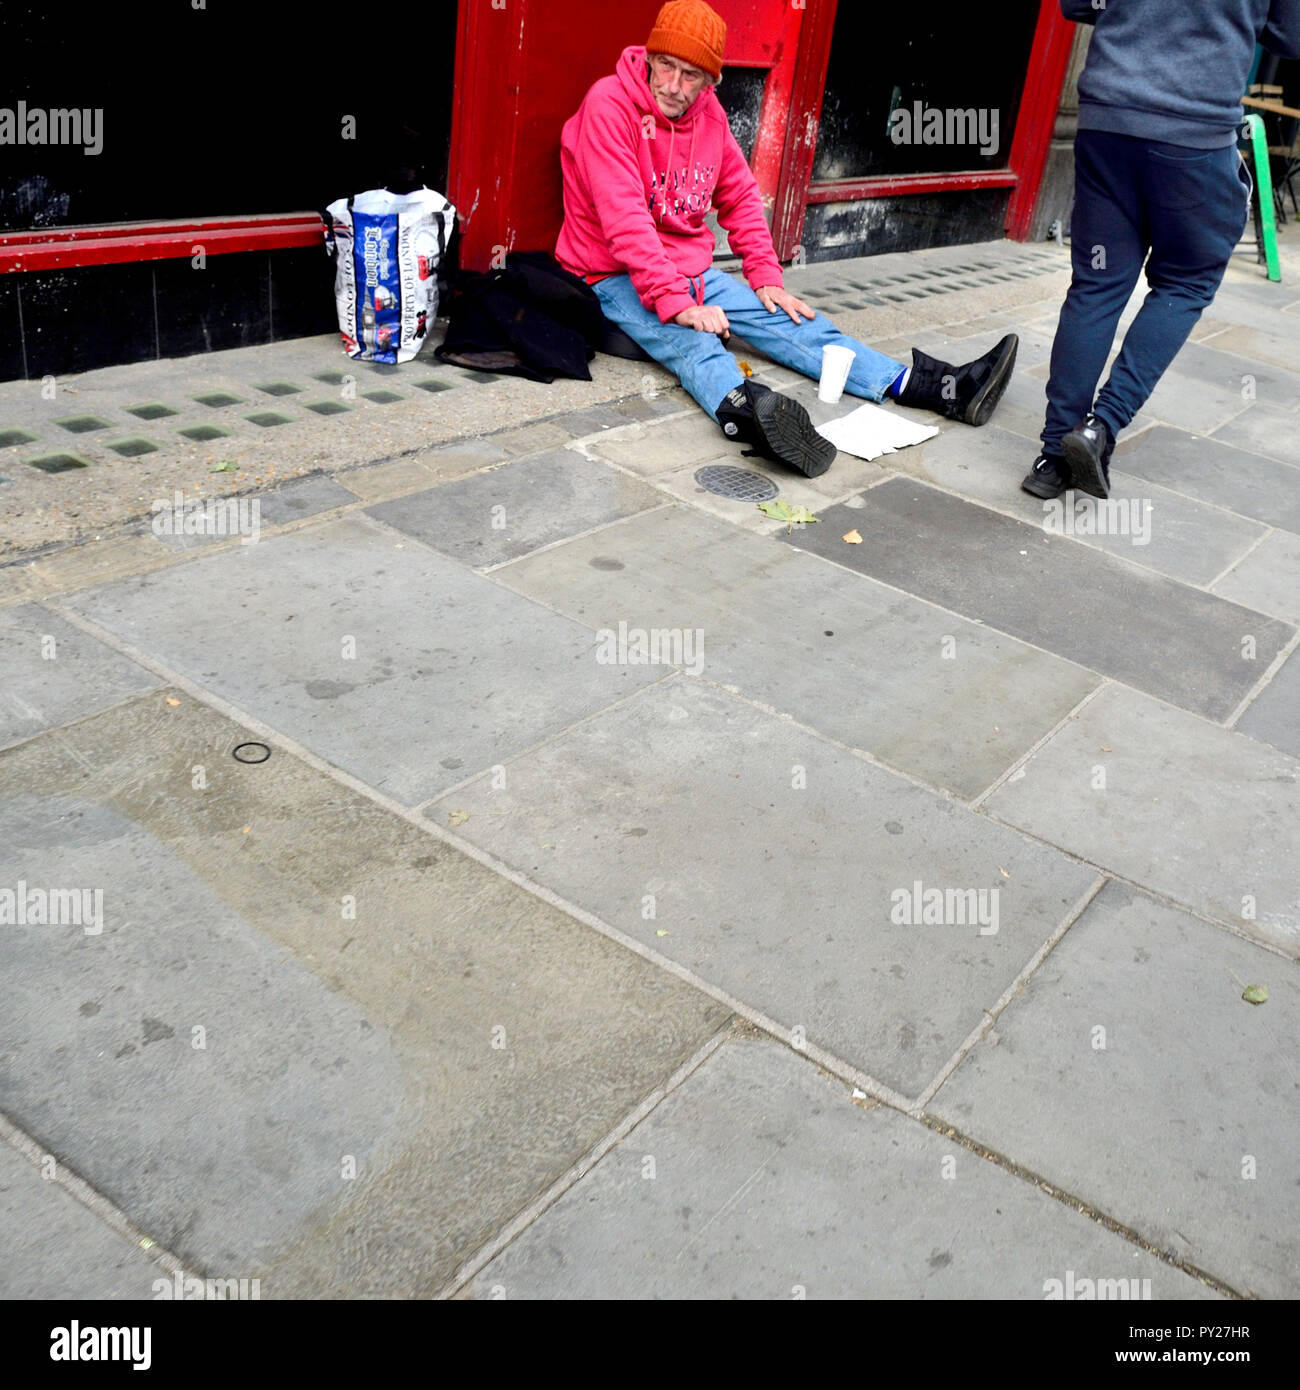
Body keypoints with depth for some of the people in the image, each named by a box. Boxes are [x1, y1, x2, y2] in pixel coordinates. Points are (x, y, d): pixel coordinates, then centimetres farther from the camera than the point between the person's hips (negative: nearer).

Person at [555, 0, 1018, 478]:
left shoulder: (709, 113, 5)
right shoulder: (611, 104, -16)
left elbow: (740, 197, 15)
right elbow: (625, 218, -25)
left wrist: (766, 278, 4)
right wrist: (676, 302, -32)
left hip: (691, 271, 7)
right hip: (618, 277, -6)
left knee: (787, 318, -6)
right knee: (691, 341, -36)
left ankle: (932, 386, -13)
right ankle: (741, 408, -69)